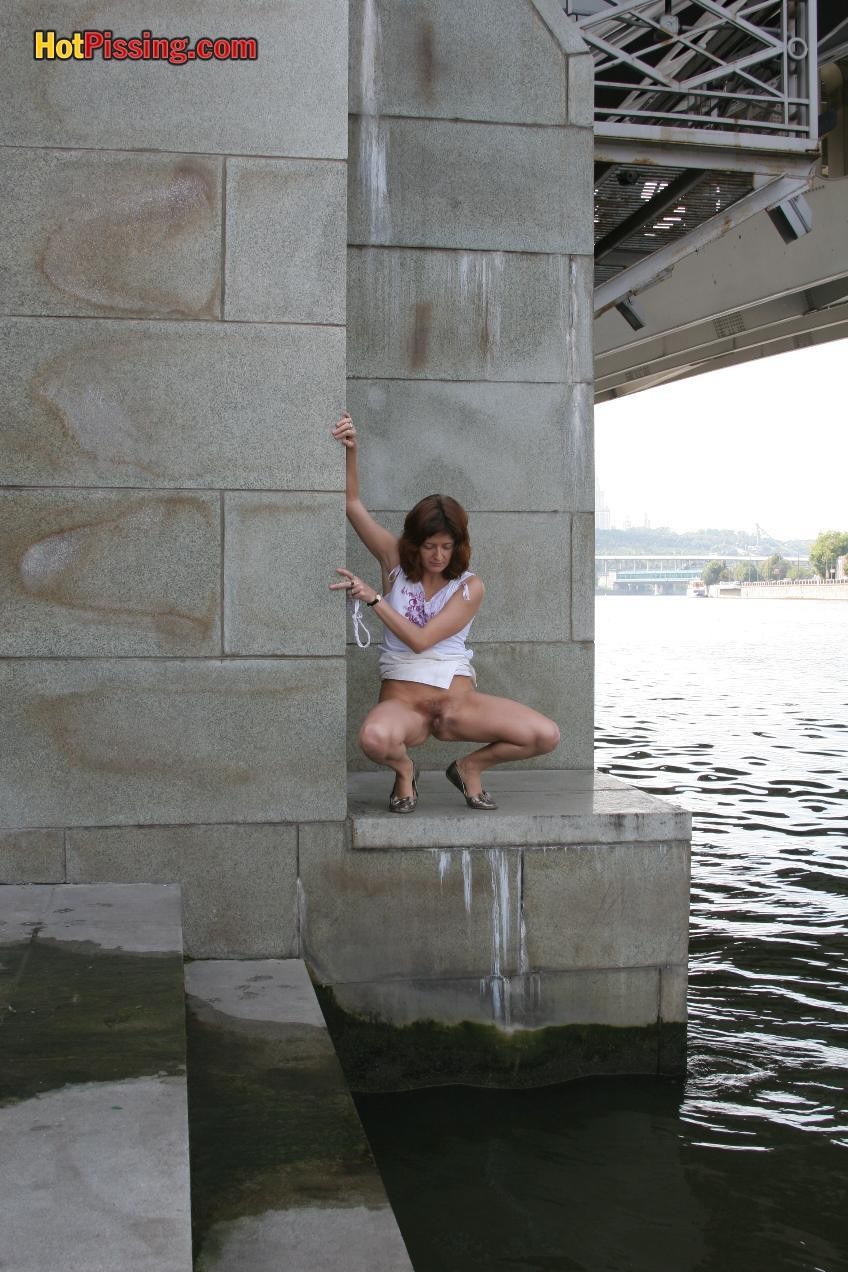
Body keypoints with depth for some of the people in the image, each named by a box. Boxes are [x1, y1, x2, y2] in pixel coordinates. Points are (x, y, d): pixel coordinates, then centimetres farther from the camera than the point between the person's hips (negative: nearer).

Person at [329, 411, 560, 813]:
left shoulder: (469, 587, -1)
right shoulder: (396, 561, 5)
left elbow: (420, 639, -11)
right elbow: (353, 504, 0)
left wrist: (373, 598, -16)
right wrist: (350, 451, -15)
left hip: (458, 698, 1)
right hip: (402, 699, -1)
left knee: (546, 735, -19)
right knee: (374, 738, -39)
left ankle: (471, 766, 11)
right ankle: (404, 769, 1)